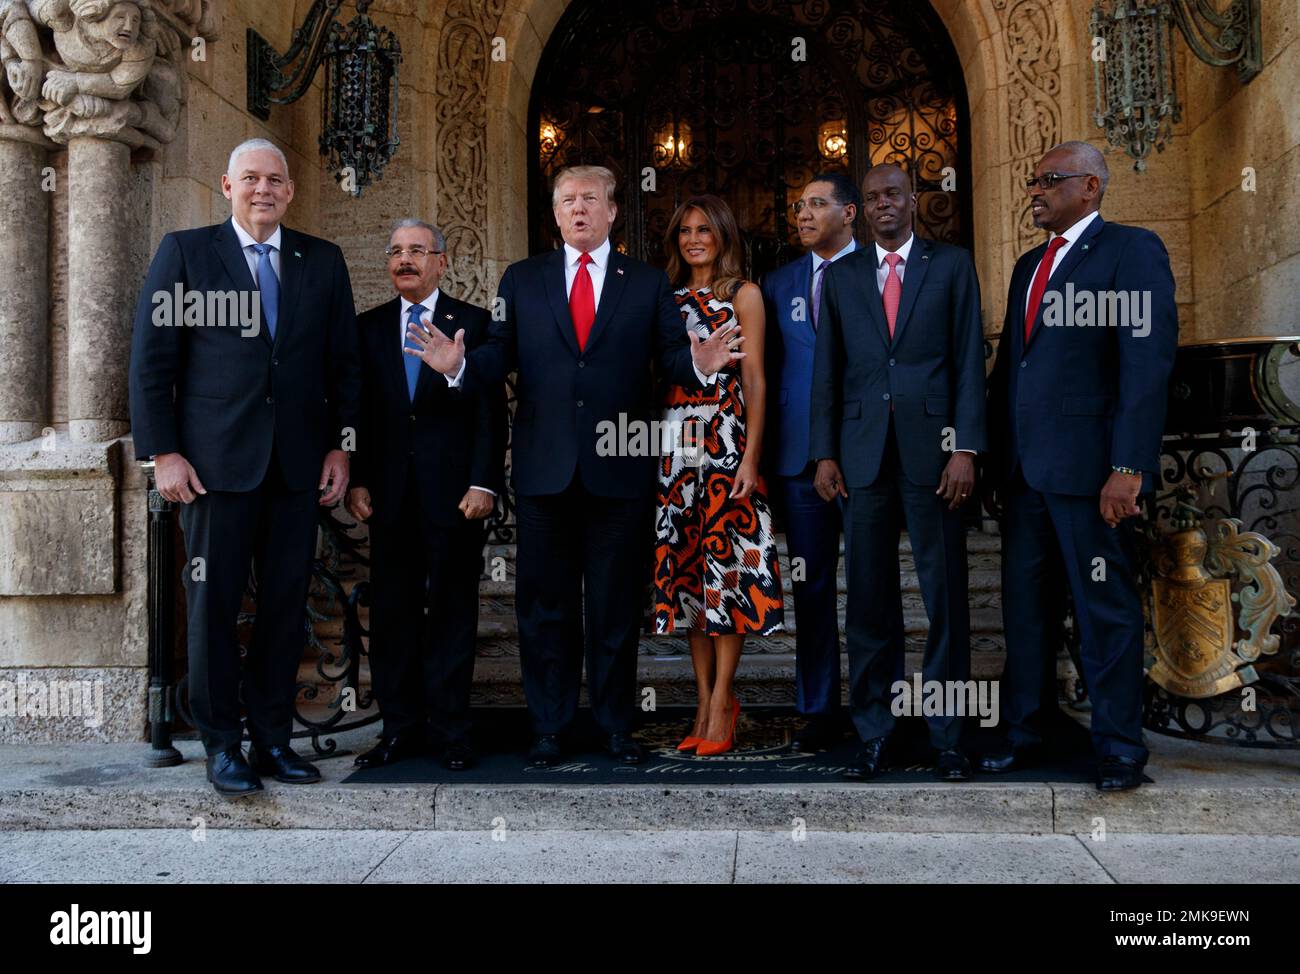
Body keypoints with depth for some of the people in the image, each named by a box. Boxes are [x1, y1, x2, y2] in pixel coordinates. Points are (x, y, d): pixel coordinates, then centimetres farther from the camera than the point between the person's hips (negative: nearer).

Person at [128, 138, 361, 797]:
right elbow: (151, 359, 1)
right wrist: (162, 452, -6)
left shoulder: (323, 261, 12)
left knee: (286, 606, 6)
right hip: (216, 463, -3)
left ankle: (273, 739, 17)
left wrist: (339, 445, 6)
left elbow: (343, 363, 13)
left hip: (297, 465, 3)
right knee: (214, 604, 2)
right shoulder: (185, 252, 4)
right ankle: (222, 746, 13)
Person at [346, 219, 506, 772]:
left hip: (454, 493, -3)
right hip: (391, 496, 3)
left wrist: (484, 483, -9)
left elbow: (491, 411, -1)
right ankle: (400, 729, 15)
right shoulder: (370, 327, 12)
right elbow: (359, 410, 10)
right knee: (392, 613, 5)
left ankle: (450, 729, 11)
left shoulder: (473, 324, 3)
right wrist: (356, 481, 1)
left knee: (452, 612, 3)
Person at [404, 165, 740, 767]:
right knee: (545, 604, 8)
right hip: (544, 469, 1)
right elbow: (500, 357, 1)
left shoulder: (648, 283, 8)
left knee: (617, 605, 7)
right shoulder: (522, 280, 10)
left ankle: (616, 727, 19)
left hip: (620, 469, -1)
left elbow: (671, 357, 0)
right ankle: (548, 728, 19)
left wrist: (700, 363, -22)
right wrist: (460, 364, -19)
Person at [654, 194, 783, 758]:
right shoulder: (668, 298, 15)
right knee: (686, 564, 4)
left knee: (727, 563, -6)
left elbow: (754, 379, -3)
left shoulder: (743, 295, 3)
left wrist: (750, 457, -12)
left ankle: (721, 703, 0)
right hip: (676, 446, 4)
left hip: (726, 441, -4)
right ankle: (705, 701, 11)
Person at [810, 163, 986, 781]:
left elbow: (969, 360, 2)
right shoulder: (841, 276, 14)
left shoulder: (952, 265, 8)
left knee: (945, 597, 1)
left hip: (931, 448, -2)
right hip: (863, 452, 2)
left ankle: (947, 738, 10)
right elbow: (826, 369, 12)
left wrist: (965, 449, -7)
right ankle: (872, 736, 13)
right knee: (869, 599, 4)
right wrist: (824, 453, 3)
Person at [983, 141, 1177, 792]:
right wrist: (997, 454, 10)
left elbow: (1149, 362, -13)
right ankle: (1024, 733, 21)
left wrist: (1128, 468, -20)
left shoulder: (1131, 251, -4)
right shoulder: (1029, 266, 20)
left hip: (1086, 464, -7)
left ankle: (1118, 748, 12)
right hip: (1024, 466, 7)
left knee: (1105, 605, 1)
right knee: (1026, 604, 11)